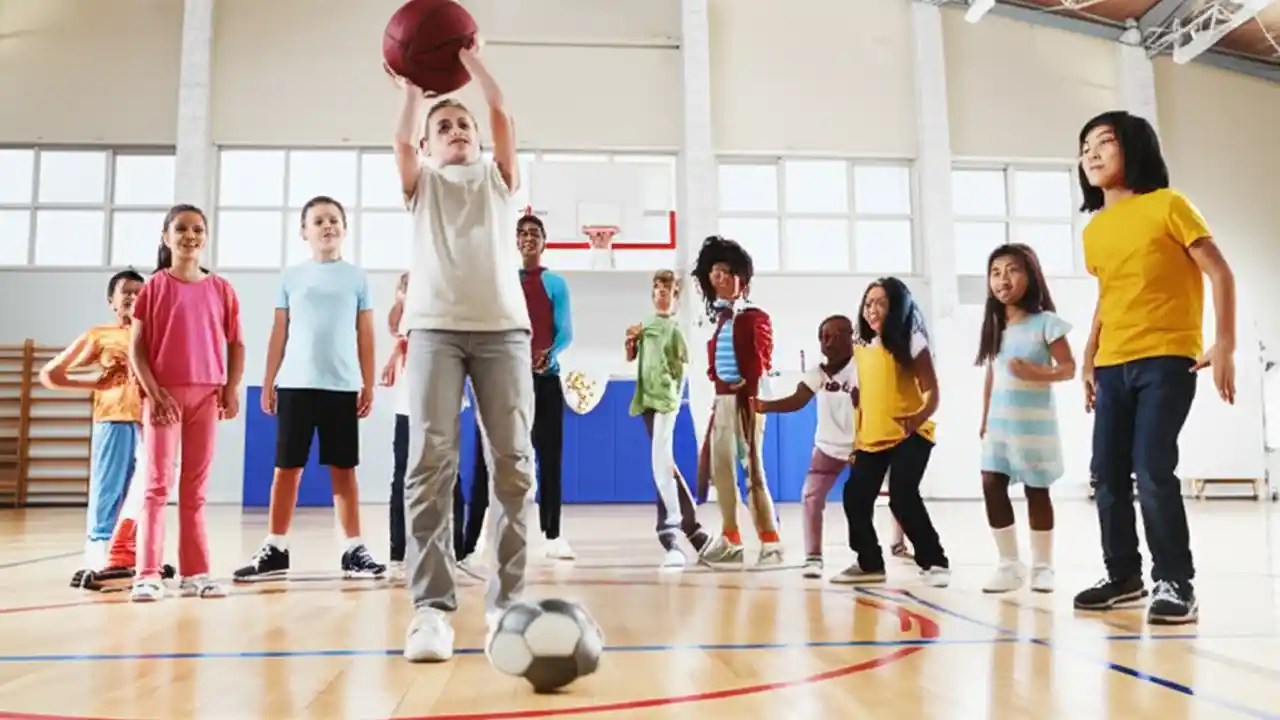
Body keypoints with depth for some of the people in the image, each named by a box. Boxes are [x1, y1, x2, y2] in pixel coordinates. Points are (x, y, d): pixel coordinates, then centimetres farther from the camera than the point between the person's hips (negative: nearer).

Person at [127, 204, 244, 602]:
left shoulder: (221, 289, 6)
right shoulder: (154, 287, 1)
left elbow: (236, 344, 9)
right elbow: (136, 348, -2)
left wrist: (232, 389, -3)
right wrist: (153, 393, -13)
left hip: (207, 395, 2)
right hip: (163, 395, -2)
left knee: (195, 488, 7)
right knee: (157, 484, -2)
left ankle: (195, 572, 12)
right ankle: (147, 575, -1)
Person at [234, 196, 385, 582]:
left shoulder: (357, 278, 6)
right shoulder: (292, 277, 8)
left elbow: (366, 336, 6)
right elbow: (279, 333, 9)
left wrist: (368, 385, 2)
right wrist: (268, 383, 5)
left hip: (342, 386, 0)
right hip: (295, 384, 1)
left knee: (344, 469, 4)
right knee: (287, 467, 4)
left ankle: (353, 550, 8)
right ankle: (275, 550, 11)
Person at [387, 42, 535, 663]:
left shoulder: (498, 179, 22)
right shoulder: (422, 185, 21)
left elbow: (502, 115, 8)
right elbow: (400, 138, 2)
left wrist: (468, 56, 8)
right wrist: (413, 84, 9)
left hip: (503, 327, 1)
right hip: (435, 327, 0)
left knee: (513, 462, -6)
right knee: (430, 461, -13)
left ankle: (507, 600, -1)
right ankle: (432, 607, -13)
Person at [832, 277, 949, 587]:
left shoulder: (912, 343, -7)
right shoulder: (861, 347, 12)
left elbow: (932, 390, -11)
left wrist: (921, 417, -29)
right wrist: (857, 436, 15)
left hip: (909, 436, -6)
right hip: (872, 438, 7)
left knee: (903, 498, -16)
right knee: (855, 496, 2)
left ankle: (935, 562, 2)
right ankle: (869, 564, 18)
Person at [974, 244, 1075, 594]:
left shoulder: (1045, 322, -8)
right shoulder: (994, 325, 7)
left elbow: (1069, 367, -8)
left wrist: (1038, 373, -26)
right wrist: (985, 419, 15)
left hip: (1035, 422, -4)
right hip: (1000, 422, 4)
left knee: (1037, 491, 4)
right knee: (992, 485, -4)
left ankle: (1042, 566, 18)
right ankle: (1009, 564, 6)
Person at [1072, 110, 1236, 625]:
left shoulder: (1168, 205, -3)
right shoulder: (1094, 229, 13)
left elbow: (1219, 272, -6)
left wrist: (1224, 344, -15)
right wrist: (1089, 359, 15)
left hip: (1166, 359, -6)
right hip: (1112, 366, 6)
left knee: (1152, 469, -15)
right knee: (1108, 473, 4)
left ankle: (1176, 584, -2)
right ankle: (1124, 575, 18)